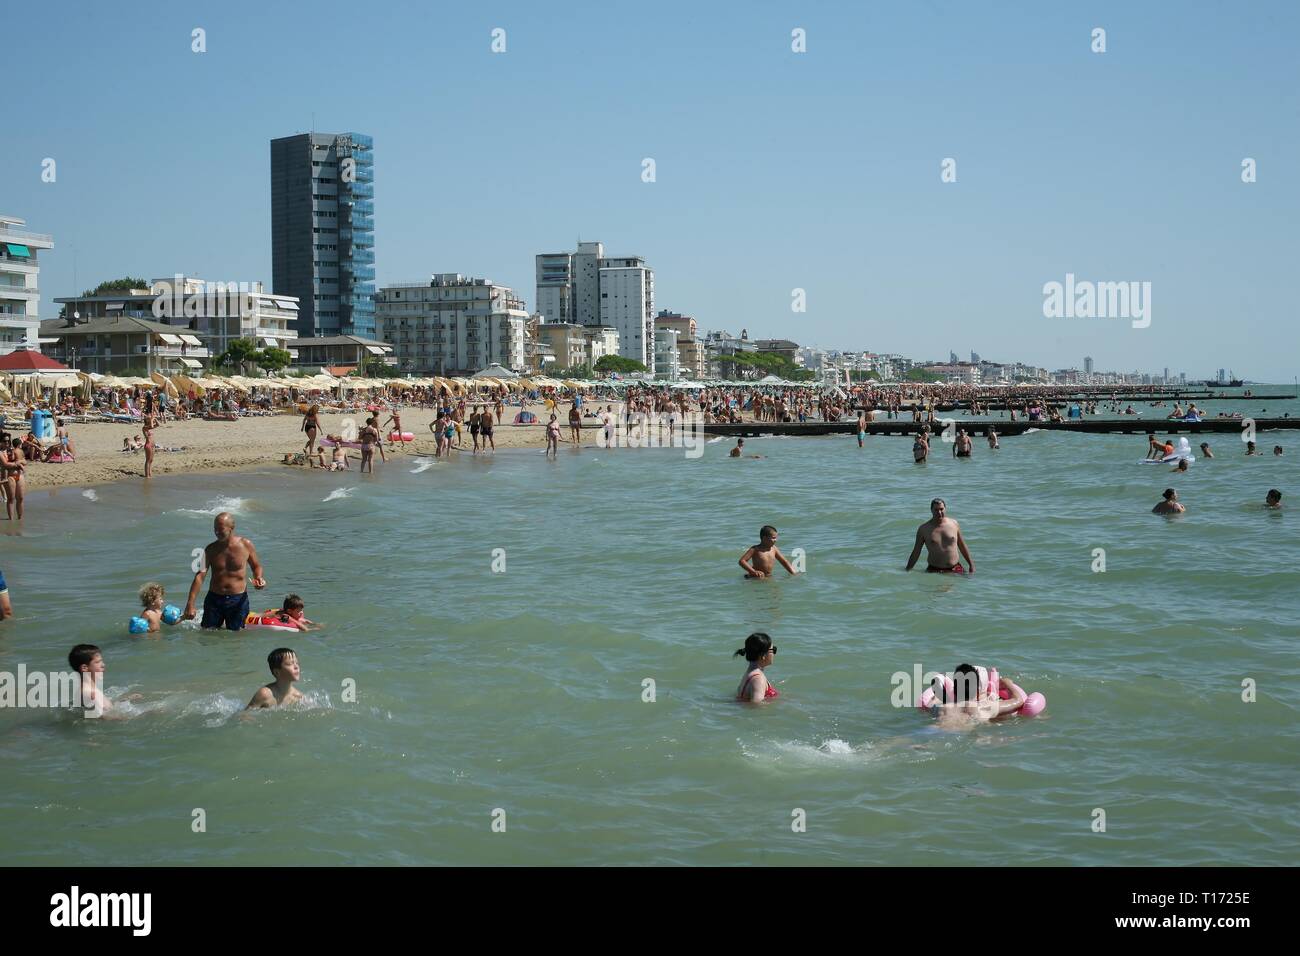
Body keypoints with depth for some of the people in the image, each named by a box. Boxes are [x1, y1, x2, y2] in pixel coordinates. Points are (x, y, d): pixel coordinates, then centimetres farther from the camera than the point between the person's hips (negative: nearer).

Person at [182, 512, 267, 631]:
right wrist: (190, 604, -17)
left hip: (238, 600, -1)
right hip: (214, 599, 1)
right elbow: (199, 576, -10)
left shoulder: (246, 545, -5)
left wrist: (258, 578, -13)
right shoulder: (211, 549, -4)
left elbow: (256, 566, 11)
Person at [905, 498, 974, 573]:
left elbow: (963, 547, 17)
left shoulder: (954, 524, 7)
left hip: (956, 569, 2)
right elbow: (916, 552, 7)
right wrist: (907, 570, 4)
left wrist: (971, 565, 16)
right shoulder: (923, 529, 2)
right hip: (934, 570, -2)